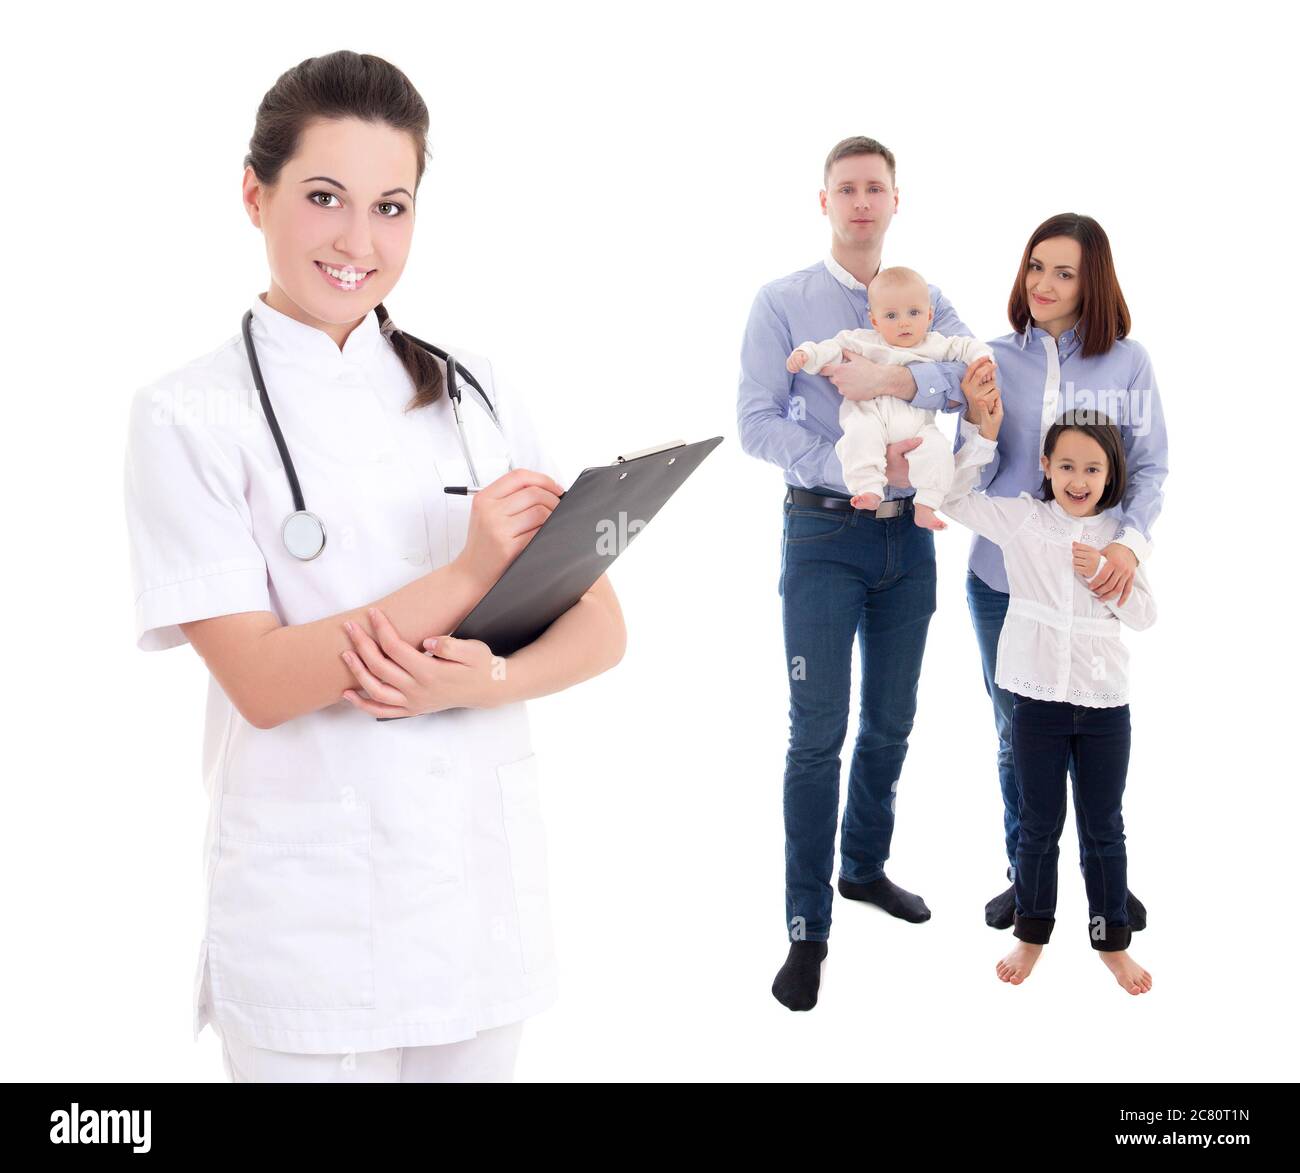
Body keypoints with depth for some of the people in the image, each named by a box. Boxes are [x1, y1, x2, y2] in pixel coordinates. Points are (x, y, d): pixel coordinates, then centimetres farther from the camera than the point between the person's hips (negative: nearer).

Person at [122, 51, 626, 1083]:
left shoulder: (473, 391, 7)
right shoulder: (188, 416, -5)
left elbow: (602, 628, 2)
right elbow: (261, 681, -15)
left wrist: (483, 680, -18)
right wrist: (466, 575, -24)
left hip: (488, 879, 4)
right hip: (310, 910, -3)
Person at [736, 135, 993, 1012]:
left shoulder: (927, 301, 8)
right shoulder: (782, 303, -1)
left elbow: (979, 372, -9)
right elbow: (756, 420, -10)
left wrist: (899, 380, -24)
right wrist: (846, 466, -20)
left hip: (908, 533, 4)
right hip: (824, 533, -4)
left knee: (892, 722, 15)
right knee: (819, 733, -4)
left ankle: (865, 867, 37)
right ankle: (808, 929, 6)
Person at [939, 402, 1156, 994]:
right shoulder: (1021, 519, -1)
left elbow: (1145, 614, 3)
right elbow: (954, 499, 1)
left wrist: (1104, 573, -13)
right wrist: (981, 435, -4)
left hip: (1105, 702, 1)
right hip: (1039, 697, -1)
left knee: (1104, 829, 11)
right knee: (1039, 826, 11)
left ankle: (1112, 940, 27)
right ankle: (1032, 931, 28)